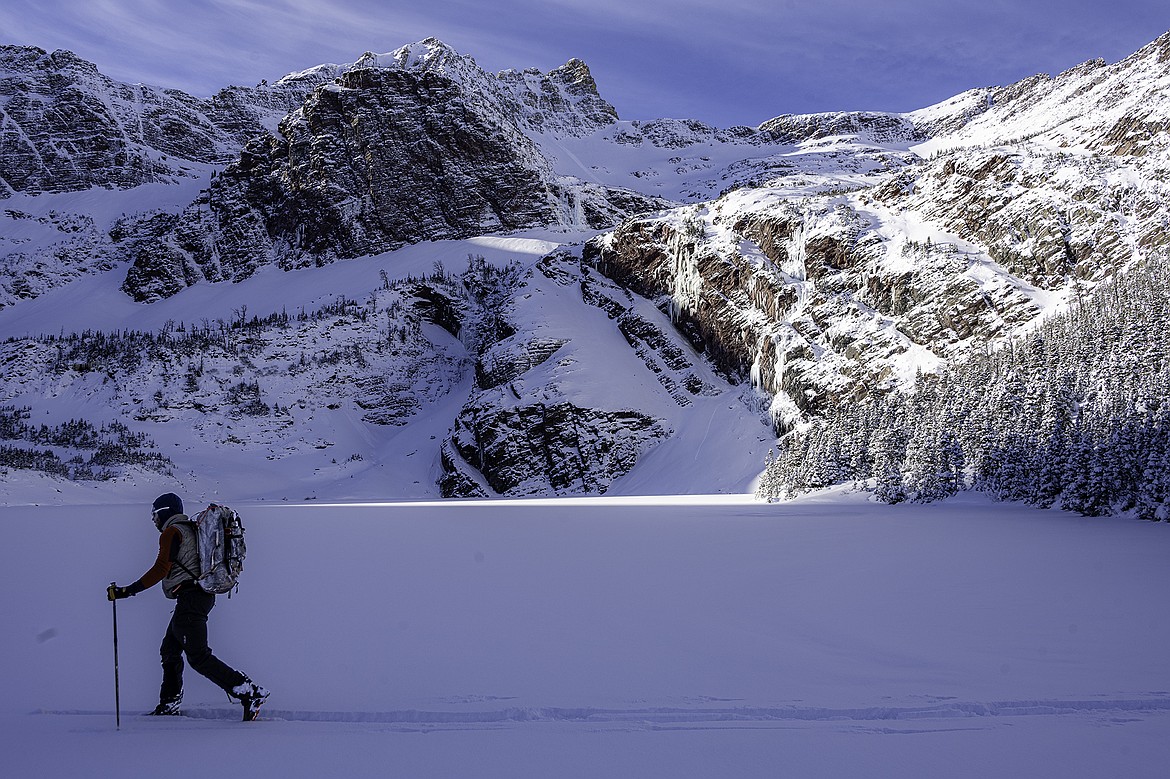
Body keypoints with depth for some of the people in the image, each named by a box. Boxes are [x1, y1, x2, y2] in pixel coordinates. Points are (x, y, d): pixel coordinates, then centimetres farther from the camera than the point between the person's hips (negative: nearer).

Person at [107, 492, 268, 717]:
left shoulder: (172, 532, -8)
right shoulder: (191, 528, 19)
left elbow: (161, 569, -18)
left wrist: (127, 591, -18)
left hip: (189, 597, -10)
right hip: (202, 595, 10)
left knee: (198, 657, -10)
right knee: (170, 650, 18)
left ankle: (250, 692, -16)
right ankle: (170, 704, 21)